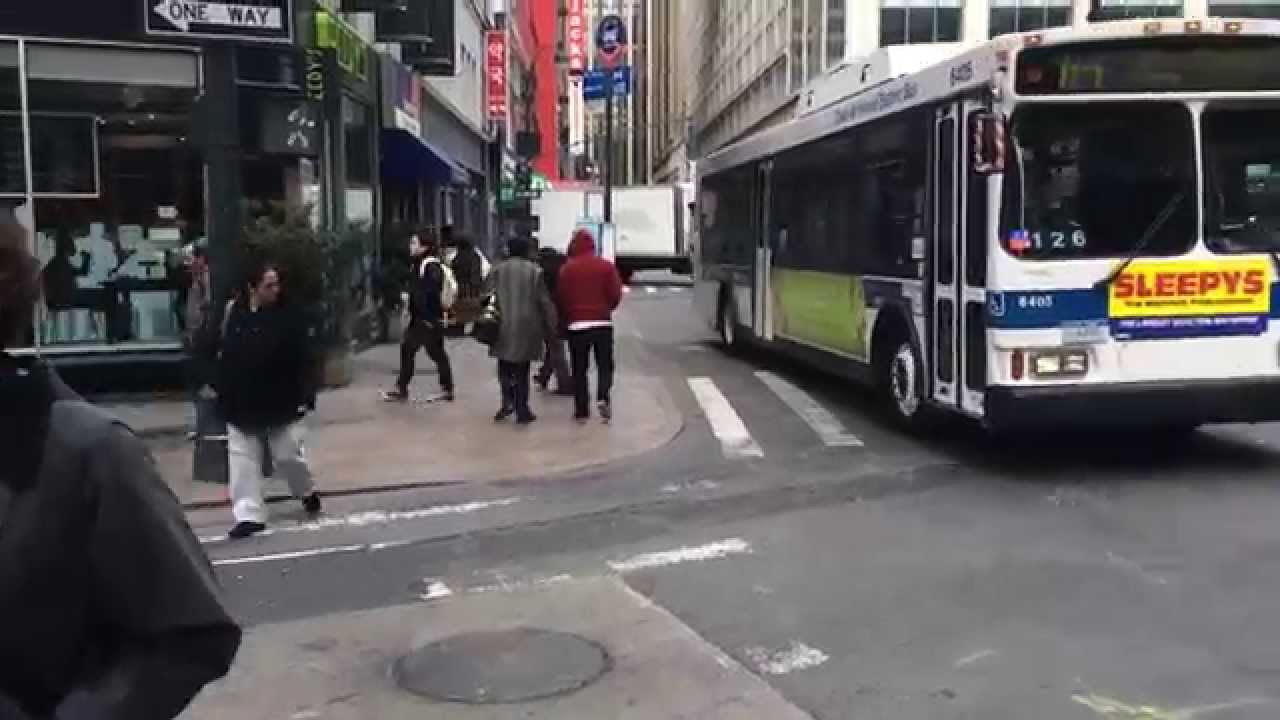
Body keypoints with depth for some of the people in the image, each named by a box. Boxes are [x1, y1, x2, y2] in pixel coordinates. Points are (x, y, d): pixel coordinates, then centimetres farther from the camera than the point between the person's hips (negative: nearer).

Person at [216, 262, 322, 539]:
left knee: (288, 455, 5)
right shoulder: (234, 315, -2)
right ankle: (249, 515, 9)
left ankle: (308, 492, 34)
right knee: (243, 458, 3)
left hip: (281, 403, -3)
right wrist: (222, 395, 6)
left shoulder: (289, 316, -9)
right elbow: (222, 357, 6)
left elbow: (304, 360, -10)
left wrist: (306, 395, -16)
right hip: (242, 405, 3)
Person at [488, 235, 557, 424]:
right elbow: (545, 302, -3)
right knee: (522, 370, 8)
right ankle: (522, 410, 8)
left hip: (503, 327, 1)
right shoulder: (535, 271, -3)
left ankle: (508, 401, -4)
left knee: (505, 368, 14)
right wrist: (551, 326, 5)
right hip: (527, 327, -1)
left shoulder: (497, 271, 2)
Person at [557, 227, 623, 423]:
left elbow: (560, 297, -1)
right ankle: (603, 397, -14)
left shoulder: (567, 269, -2)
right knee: (605, 365, 10)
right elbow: (616, 294, -3)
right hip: (603, 322, 1)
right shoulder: (606, 266, 0)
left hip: (577, 324, -1)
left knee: (579, 369, 6)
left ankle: (582, 411, 4)